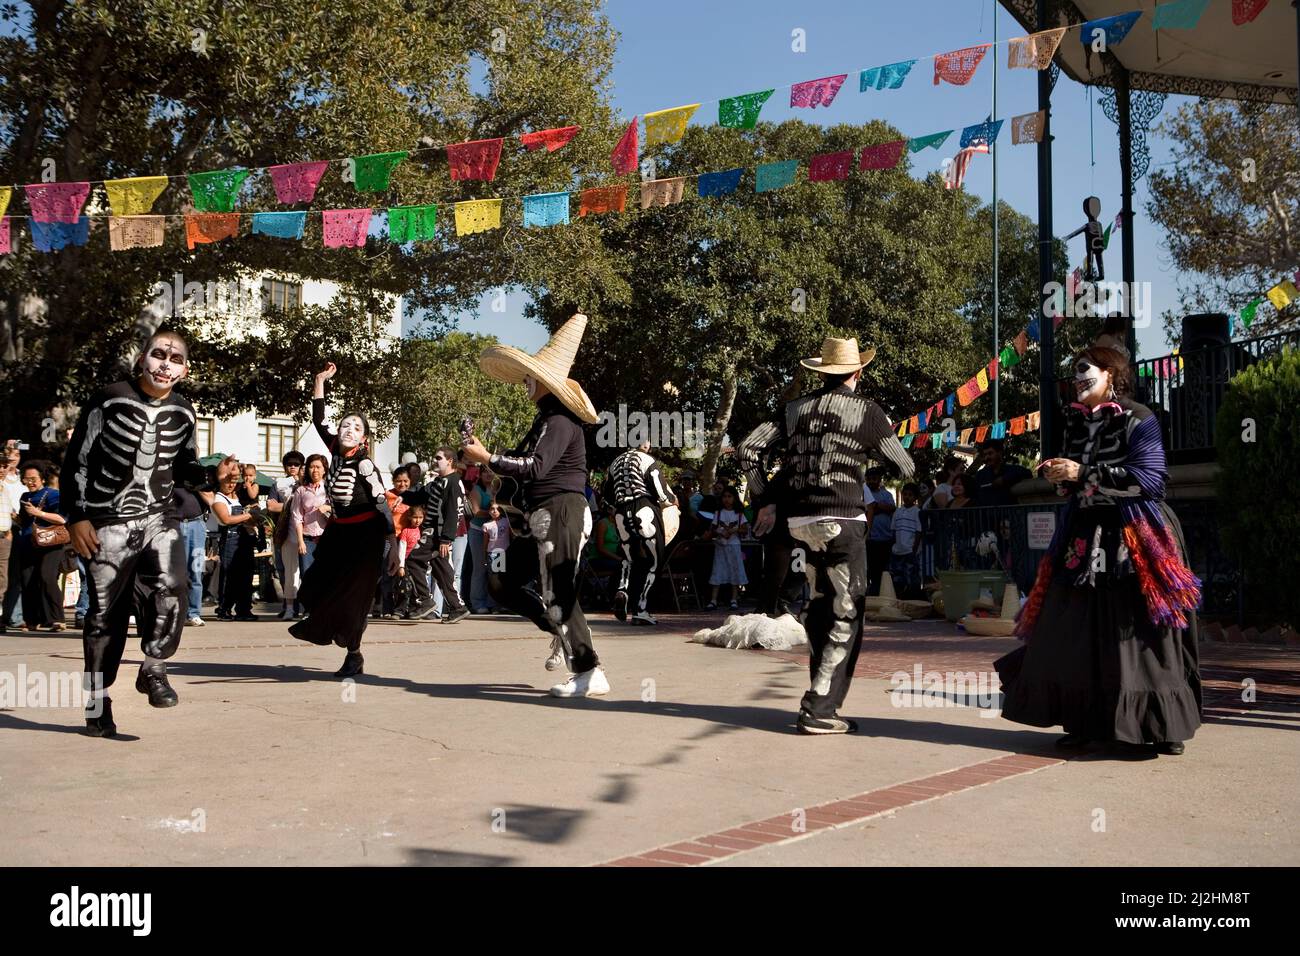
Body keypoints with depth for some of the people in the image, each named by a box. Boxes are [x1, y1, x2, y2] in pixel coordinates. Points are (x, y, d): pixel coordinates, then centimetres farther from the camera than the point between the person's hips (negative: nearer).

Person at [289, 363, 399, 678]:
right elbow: (318, 420, 5)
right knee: (320, 586, 7)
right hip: (338, 531, 6)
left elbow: (383, 505, -18)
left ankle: (353, 656, 14)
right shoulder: (336, 452, -1)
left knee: (352, 594, -1)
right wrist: (320, 380, -2)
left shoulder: (365, 465, -17)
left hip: (364, 535, -6)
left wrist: (392, 543, -24)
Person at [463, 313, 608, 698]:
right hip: (542, 517, 10)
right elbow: (524, 465, 17)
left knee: (555, 593, -10)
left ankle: (590, 674, -6)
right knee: (503, 581, 12)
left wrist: (487, 457, -20)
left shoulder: (559, 421, -14)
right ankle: (565, 634, 19)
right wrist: (484, 454, 7)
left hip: (561, 513, -10)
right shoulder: (546, 418, 18)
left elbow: (535, 466, -24)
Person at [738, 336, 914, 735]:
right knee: (847, 615, 0)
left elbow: (748, 450, 5)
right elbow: (904, 466, 5)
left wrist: (764, 501, 13)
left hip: (800, 521, 6)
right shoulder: (865, 411, -3)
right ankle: (820, 709, -3)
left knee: (819, 605, 20)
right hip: (842, 521, -6)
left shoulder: (795, 408, 9)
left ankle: (821, 693, 30)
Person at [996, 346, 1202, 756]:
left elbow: (1150, 477, -15)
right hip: (1084, 537, 6)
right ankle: (1082, 722, 11)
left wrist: (1083, 473, -17)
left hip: (1132, 538, -6)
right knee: (1075, 634, 3)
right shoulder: (1076, 422, 14)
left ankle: (1163, 726, 6)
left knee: (1138, 632, -5)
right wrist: (1060, 476, -1)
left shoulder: (1138, 420, -5)